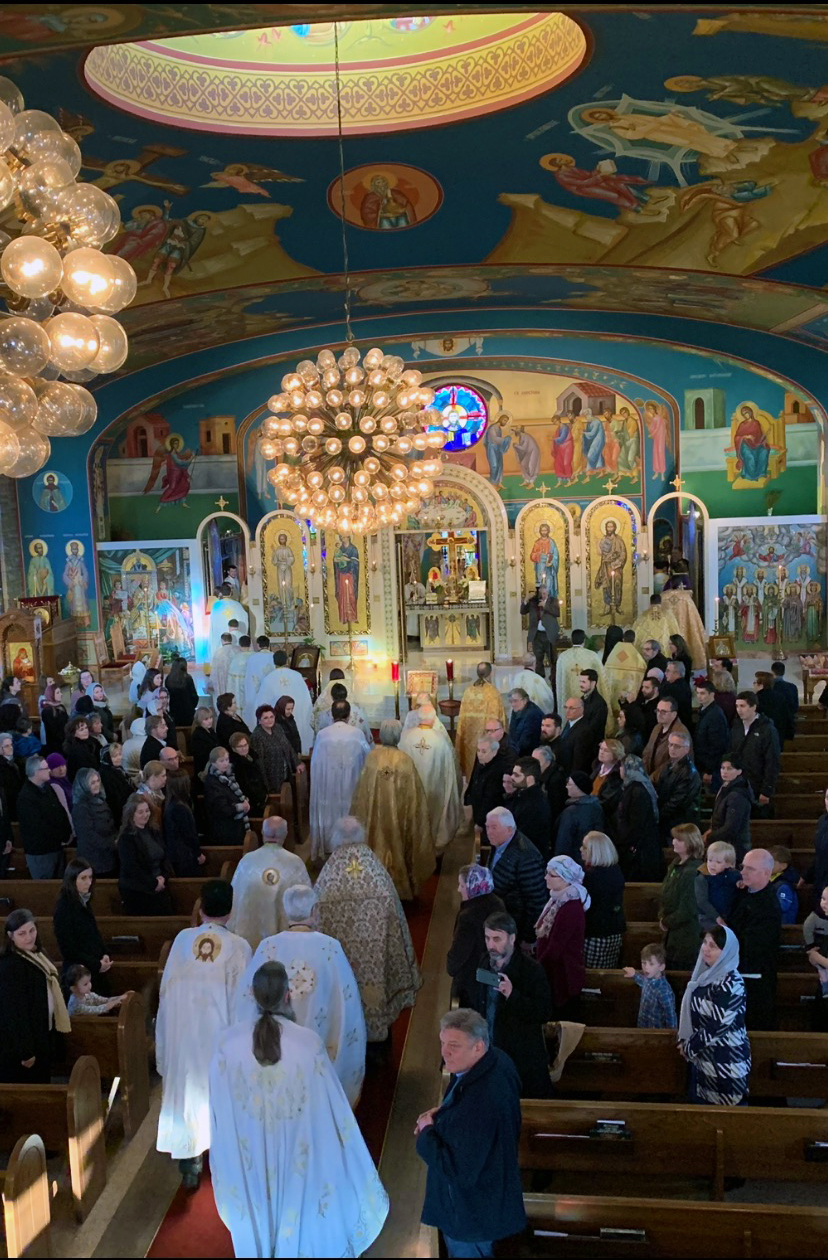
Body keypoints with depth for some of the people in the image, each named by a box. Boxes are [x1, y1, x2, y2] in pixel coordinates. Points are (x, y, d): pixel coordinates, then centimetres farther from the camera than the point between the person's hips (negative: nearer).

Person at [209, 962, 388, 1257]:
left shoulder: (228, 1042, -22)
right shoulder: (309, 1042, -26)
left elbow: (219, 1110, -7)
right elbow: (331, 1108, -15)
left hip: (250, 1154, 2)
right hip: (298, 1152, -1)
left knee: (257, 1211, 27)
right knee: (301, 1208, 25)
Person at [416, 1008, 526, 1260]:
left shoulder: (479, 1106, -42)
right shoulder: (497, 1060, -14)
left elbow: (460, 1171, -34)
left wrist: (427, 1131, -22)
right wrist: (441, 1112, -7)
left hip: (471, 1209, -8)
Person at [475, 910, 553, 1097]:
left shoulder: (532, 970, -18)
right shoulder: (484, 963, 0)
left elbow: (545, 1013, -21)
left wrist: (512, 995, -32)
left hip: (523, 1059, -5)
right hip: (489, 1052, 5)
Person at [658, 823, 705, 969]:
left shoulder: (693, 871, -22)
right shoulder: (676, 863, 6)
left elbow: (688, 909, -21)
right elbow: (664, 895, 15)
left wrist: (667, 922, -9)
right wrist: (662, 917, 2)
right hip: (672, 932, 9)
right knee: (670, 968, 18)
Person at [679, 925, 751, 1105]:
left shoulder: (730, 984, -23)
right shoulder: (705, 971, 2)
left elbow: (717, 1027, -22)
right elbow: (692, 1011, 13)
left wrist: (689, 1047, -10)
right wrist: (685, 1041, 3)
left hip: (726, 1061, -8)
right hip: (704, 1057, 8)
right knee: (702, 1108, 18)